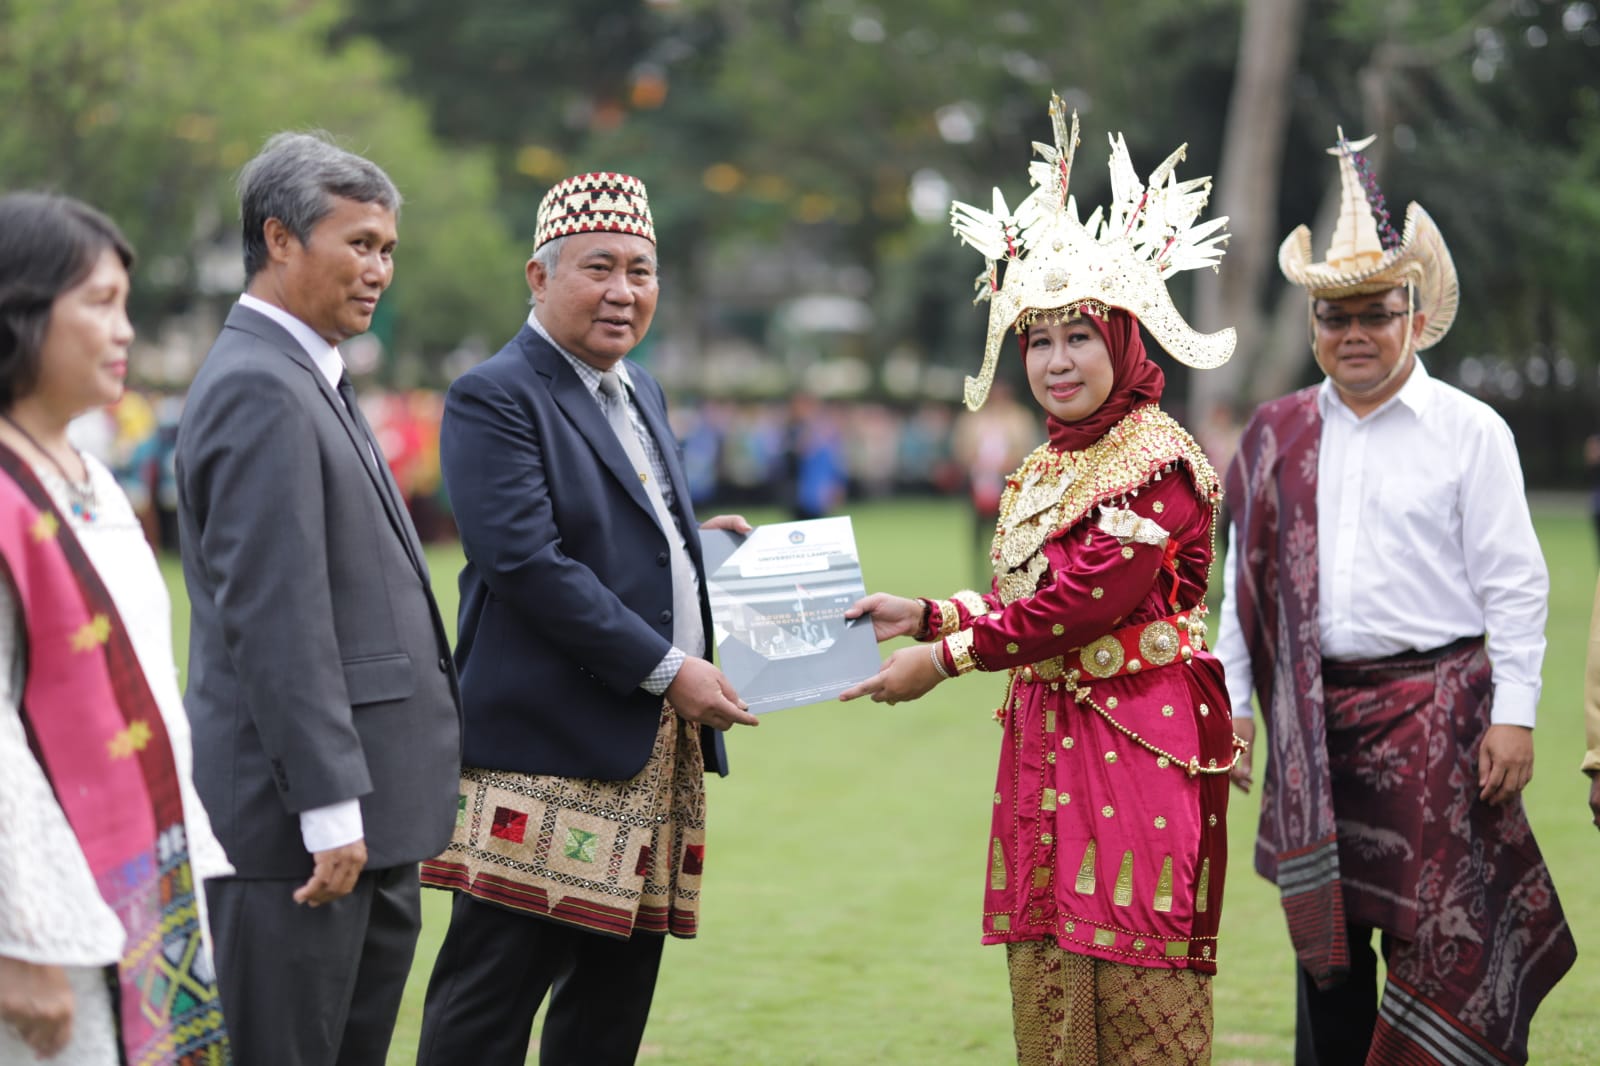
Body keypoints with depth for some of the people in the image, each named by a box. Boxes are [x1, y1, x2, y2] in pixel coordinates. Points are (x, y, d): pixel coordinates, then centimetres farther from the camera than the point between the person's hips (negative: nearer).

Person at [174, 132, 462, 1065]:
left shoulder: (310, 380, 17)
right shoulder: (260, 391, -16)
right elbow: (274, 620, -21)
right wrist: (332, 812, -22)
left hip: (368, 813, 10)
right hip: (301, 817, -10)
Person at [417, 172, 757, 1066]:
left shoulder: (641, 391, 18)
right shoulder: (493, 399, -9)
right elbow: (527, 563, -18)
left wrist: (693, 539, 7)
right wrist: (667, 671, -18)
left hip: (658, 752, 8)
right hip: (549, 746, -8)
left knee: (616, 991, 12)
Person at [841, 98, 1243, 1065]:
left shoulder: (1158, 461, -11)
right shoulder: (1045, 469, 16)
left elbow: (1083, 603, -17)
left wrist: (944, 657, -13)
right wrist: (925, 614, 5)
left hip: (1138, 743, -8)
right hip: (1047, 743, 8)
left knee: (1136, 982, -6)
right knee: (1048, 977, 7)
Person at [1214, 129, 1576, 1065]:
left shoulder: (1470, 431, -1)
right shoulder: (1279, 436, 10)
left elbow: (1514, 584, -3)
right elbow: (1247, 576, 14)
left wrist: (1514, 715, -9)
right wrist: (1233, 698, 9)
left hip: (1434, 707, -4)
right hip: (1314, 717, 4)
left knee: (1441, 935, -5)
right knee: (1324, 934, 11)